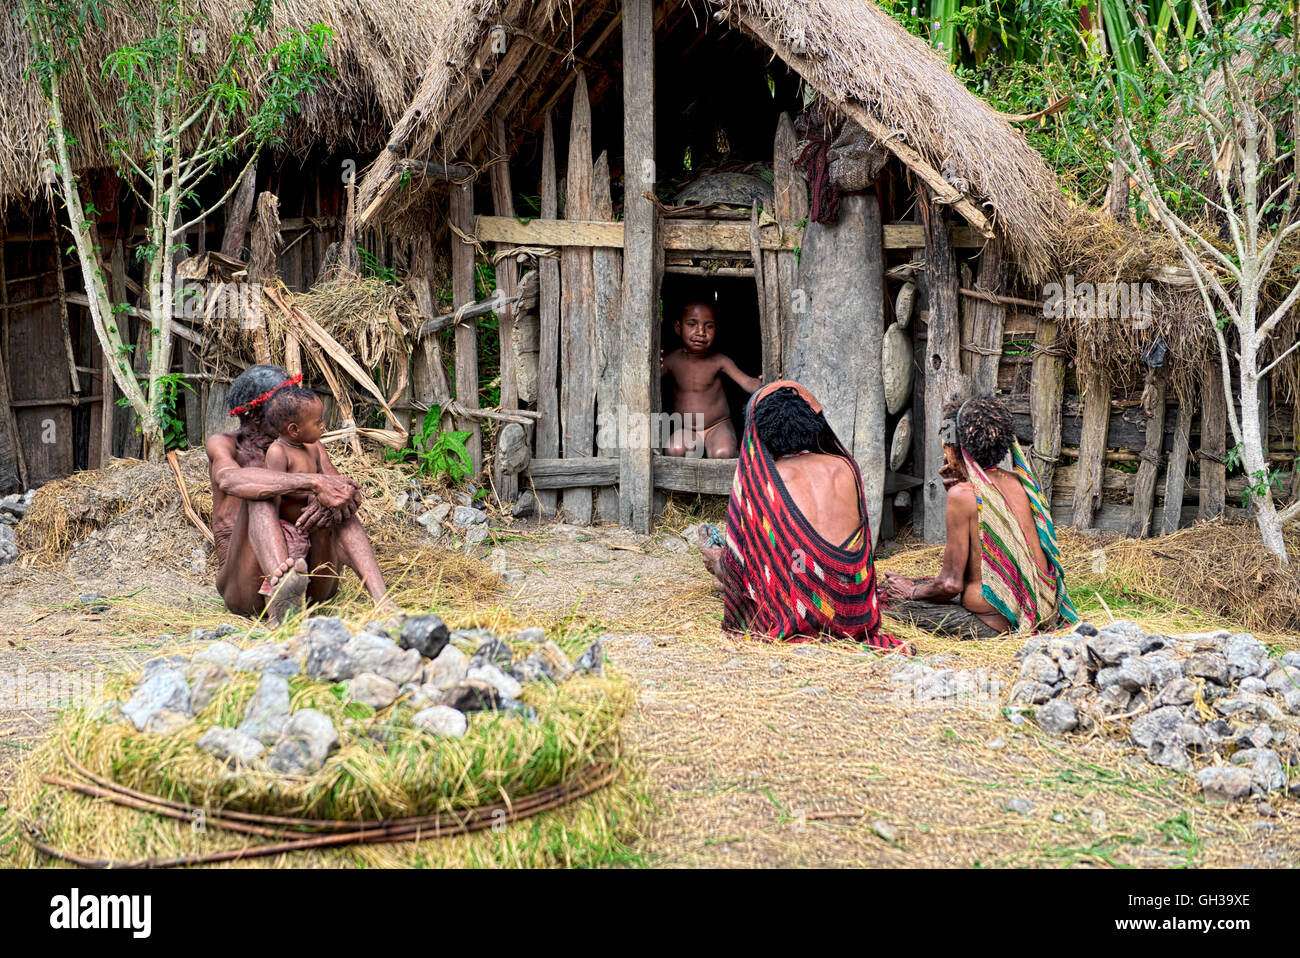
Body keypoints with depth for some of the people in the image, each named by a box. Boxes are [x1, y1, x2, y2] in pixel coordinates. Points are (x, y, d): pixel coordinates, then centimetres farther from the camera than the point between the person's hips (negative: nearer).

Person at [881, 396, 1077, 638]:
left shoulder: (963, 493, -15)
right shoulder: (1018, 481, 6)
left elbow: (951, 584, -14)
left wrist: (912, 592, 5)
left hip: (995, 625, -8)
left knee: (892, 596, 5)